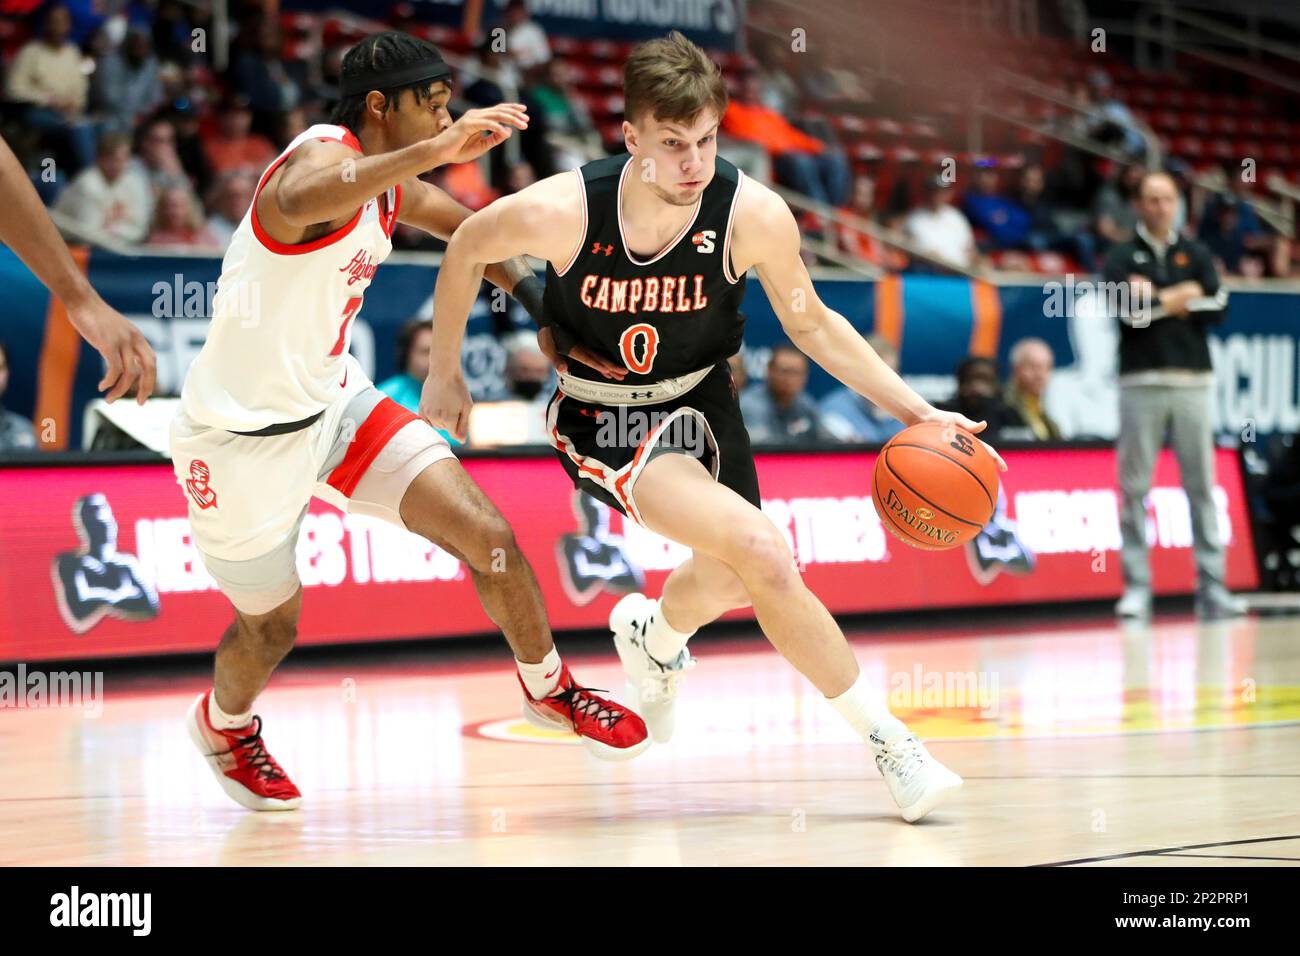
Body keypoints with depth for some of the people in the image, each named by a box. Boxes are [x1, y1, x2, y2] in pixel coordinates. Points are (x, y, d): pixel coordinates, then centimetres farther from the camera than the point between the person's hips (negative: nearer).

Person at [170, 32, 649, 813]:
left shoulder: (389, 186, 4)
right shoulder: (323, 157, -25)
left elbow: (464, 225, 27)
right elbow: (298, 201, -52)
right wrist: (437, 149, -61)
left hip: (334, 403, 8)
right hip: (243, 437, -7)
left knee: (489, 537, -5)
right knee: (272, 628, 11)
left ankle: (550, 690, 18)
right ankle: (225, 722, 45)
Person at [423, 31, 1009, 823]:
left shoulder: (754, 215, -24)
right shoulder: (561, 211, -28)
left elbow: (811, 324, -7)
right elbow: (466, 250, -7)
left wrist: (914, 409, -15)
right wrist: (446, 369, 3)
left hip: (698, 401, 4)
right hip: (602, 417, -4)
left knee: (730, 580, 26)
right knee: (760, 551, -25)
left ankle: (654, 638, 63)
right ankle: (888, 742, -15)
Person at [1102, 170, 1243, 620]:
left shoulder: (1196, 255, 14)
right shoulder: (1121, 258, 6)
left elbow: (1217, 306, -1)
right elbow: (1128, 313, -10)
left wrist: (1158, 301, -6)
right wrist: (1181, 298, -5)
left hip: (1192, 380, 2)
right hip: (1141, 382, -2)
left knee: (1201, 484, 1)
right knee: (1135, 487, -2)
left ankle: (1212, 587, 1)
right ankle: (1136, 587, 2)